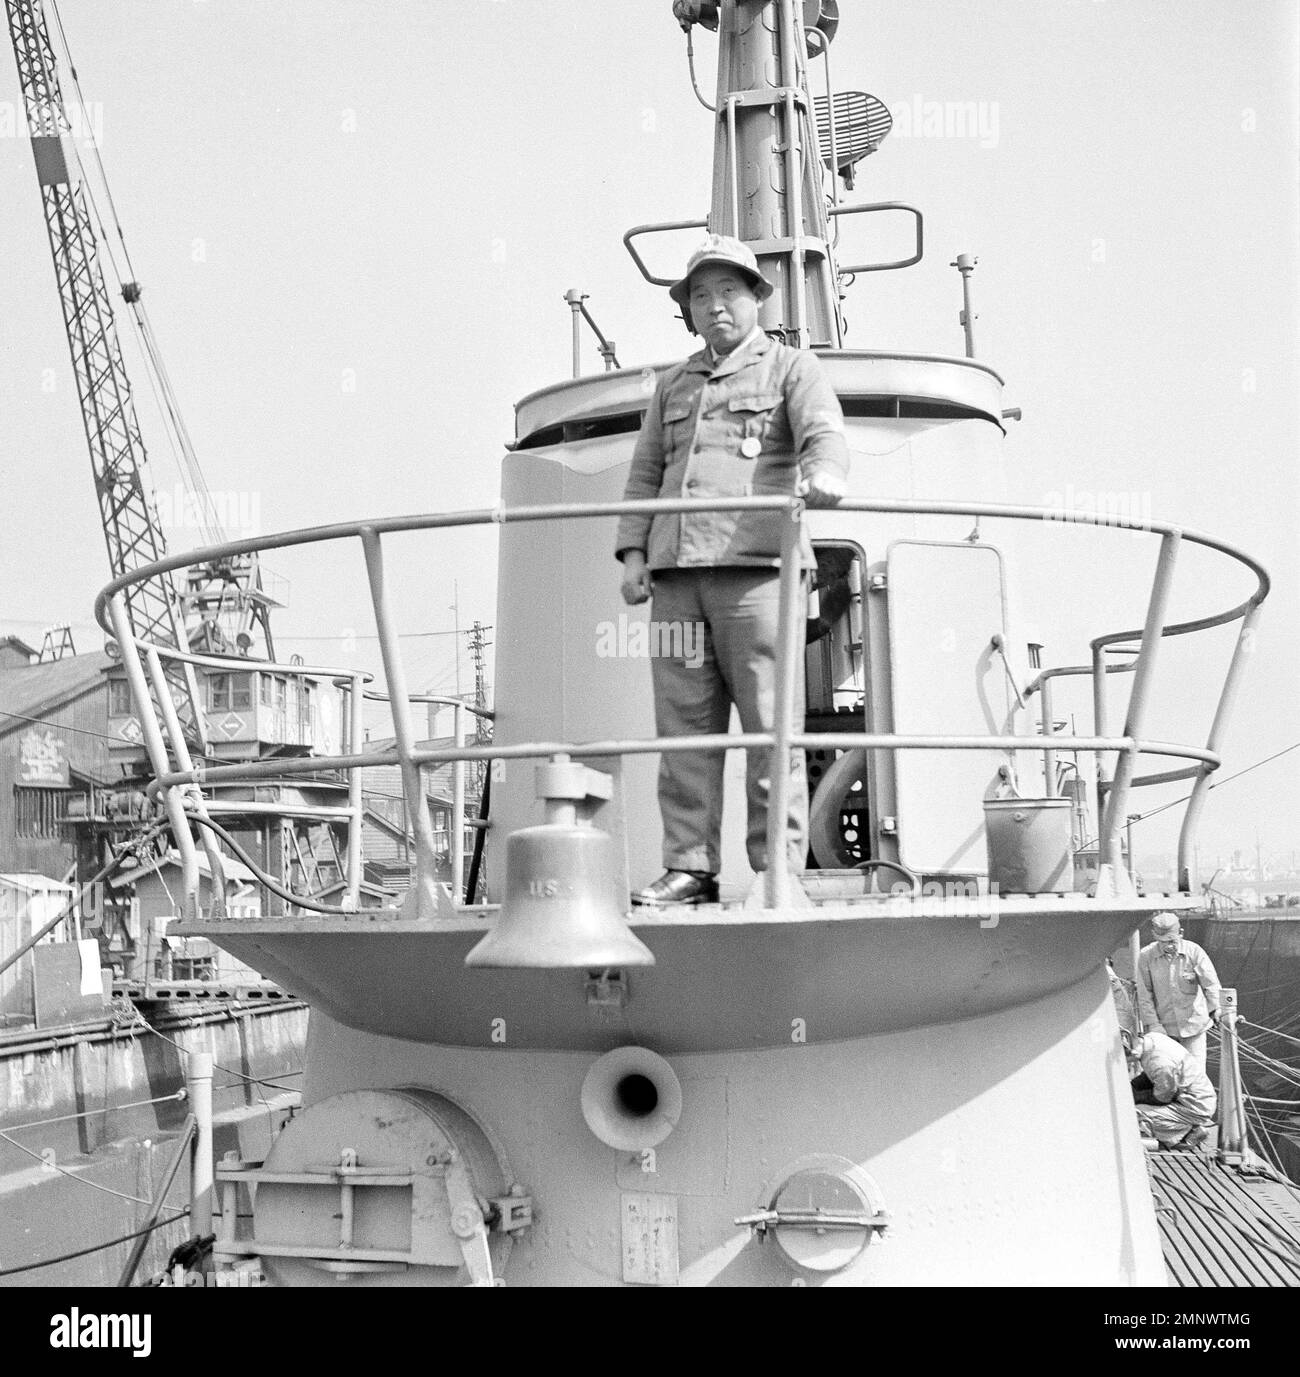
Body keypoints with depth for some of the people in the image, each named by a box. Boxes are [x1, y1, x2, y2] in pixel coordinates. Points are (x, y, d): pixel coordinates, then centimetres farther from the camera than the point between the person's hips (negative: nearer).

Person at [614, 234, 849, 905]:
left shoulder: (791, 368, 11)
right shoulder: (673, 385, 25)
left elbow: (824, 432, -7)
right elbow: (644, 475, 24)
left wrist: (822, 477, -30)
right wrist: (633, 553, 10)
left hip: (755, 564, -5)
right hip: (676, 574, 5)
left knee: (770, 726, -7)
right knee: (684, 725, 2)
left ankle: (780, 869, -4)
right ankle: (689, 868, 4)